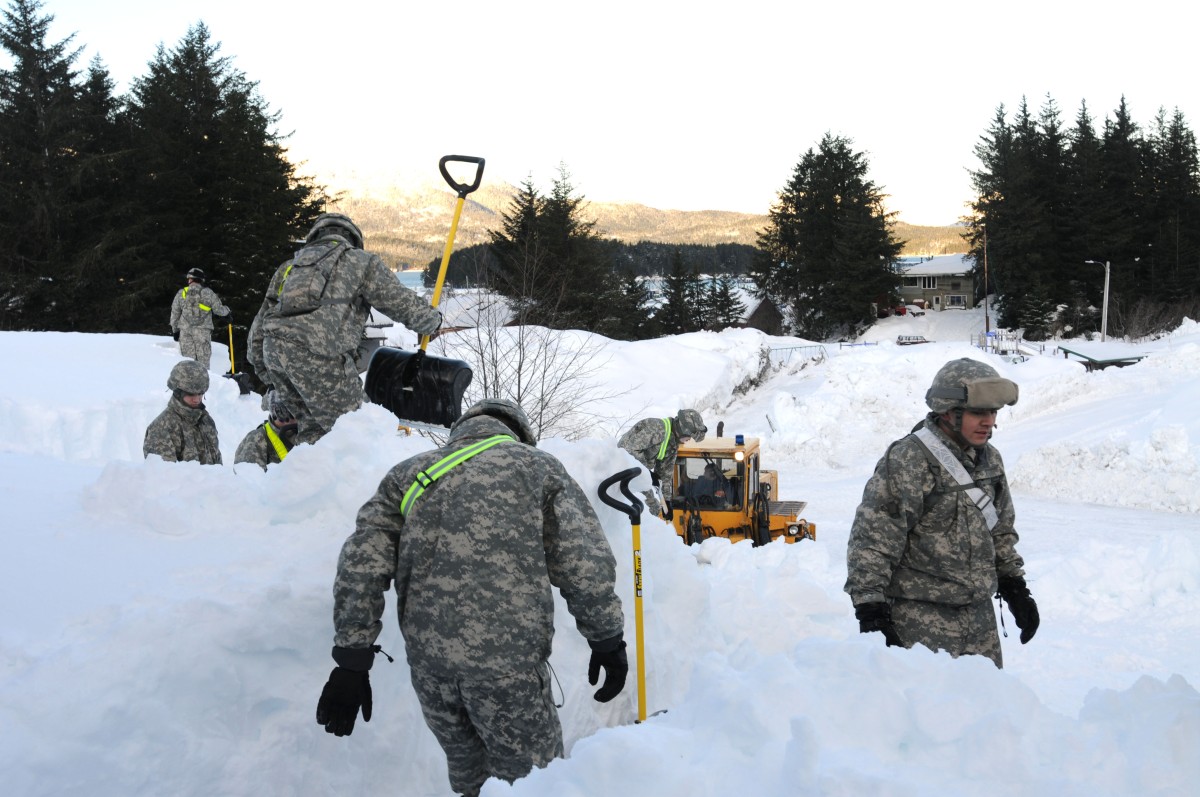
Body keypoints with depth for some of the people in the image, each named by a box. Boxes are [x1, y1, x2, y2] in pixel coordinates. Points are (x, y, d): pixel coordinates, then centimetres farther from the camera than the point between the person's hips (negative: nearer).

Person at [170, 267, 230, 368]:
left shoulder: (181, 293, 4)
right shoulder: (208, 293, -3)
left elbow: (175, 313, 9)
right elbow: (218, 309, 0)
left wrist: (175, 330, 18)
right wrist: (227, 312, 22)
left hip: (185, 331, 2)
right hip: (203, 331, -2)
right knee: (203, 359, 1)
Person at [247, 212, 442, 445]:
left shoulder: (291, 266, 32)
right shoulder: (360, 261, 15)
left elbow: (261, 321, 31)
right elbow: (400, 301, 15)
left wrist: (262, 369, 37)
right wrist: (433, 320, 33)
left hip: (273, 348, 7)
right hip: (317, 352, -6)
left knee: (312, 425, 20)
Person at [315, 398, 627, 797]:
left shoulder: (409, 473, 16)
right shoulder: (538, 466, 8)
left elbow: (362, 565, 5)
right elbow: (584, 565, 0)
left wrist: (351, 659, 5)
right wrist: (607, 641, 9)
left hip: (426, 658, 4)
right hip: (508, 656, -4)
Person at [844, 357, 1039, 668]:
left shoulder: (989, 459, 10)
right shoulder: (906, 462, -16)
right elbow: (871, 539, -17)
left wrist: (1015, 586, 20)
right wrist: (870, 608, -20)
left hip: (979, 616, 8)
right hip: (921, 617, -8)